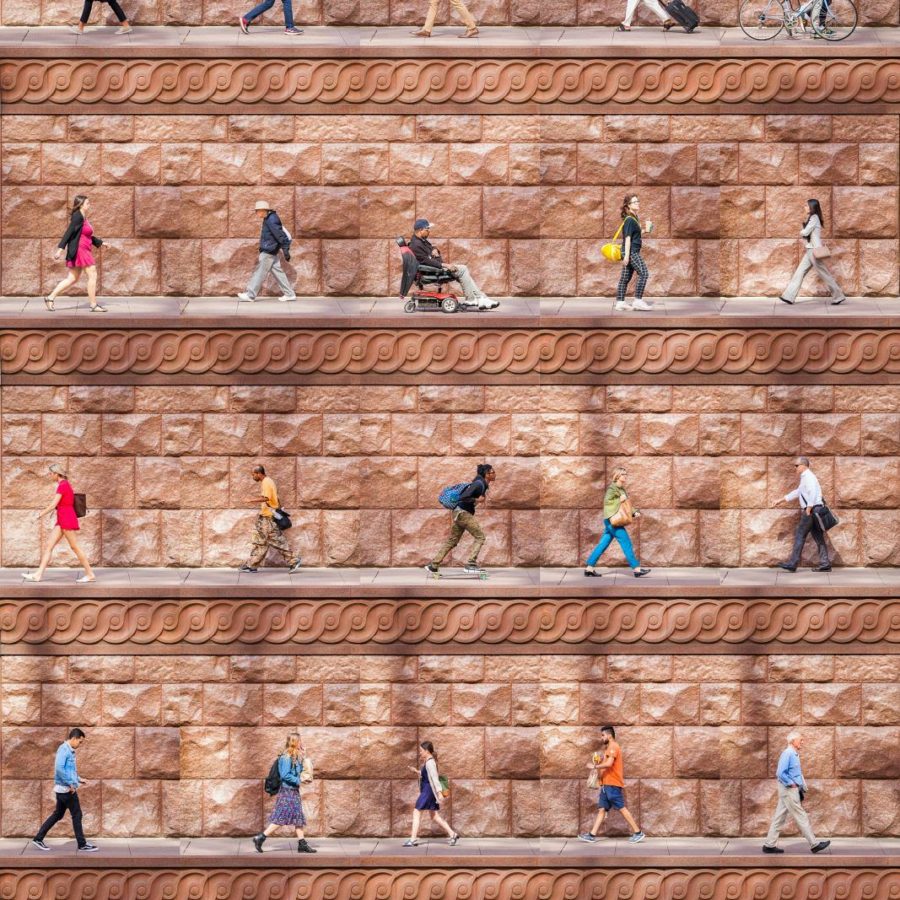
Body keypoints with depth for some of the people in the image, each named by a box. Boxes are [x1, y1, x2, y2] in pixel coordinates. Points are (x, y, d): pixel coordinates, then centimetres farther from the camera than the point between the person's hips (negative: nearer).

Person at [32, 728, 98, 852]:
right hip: (66, 789, -10)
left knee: (58, 814, 14)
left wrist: (78, 779, 16)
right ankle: (82, 844, 4)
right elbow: (59, 769, -26)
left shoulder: (69, 751, 15)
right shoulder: (64, 749, -15)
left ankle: (38, 838, 17)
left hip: (63, 789, 10)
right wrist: (70, 784, -21)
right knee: (76, 815, -2)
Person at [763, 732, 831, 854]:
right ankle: (814, 844, 0)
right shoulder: (787, 754, -16)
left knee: (779, 818, 10)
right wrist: (791, 783, -16)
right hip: (788, 790, -10)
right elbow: (780, 773, -24)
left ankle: (769, 845, 13)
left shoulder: (795, 754, 14)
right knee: (801, 816, -4)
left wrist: (802, 786, 13)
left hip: (793, 789, 10)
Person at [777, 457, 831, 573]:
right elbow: (798, 492, 33)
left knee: (800, 536, -6)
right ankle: (824, 563, 5)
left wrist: (809, 508, -25)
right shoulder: (805, 477, 21)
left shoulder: (808, 477, -11)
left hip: (811, 510, -10)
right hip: (812, 511, 10)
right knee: (818, 537, 7)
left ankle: (792, 564, -5)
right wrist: (785, 498, 34)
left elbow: (812, 492, -24)